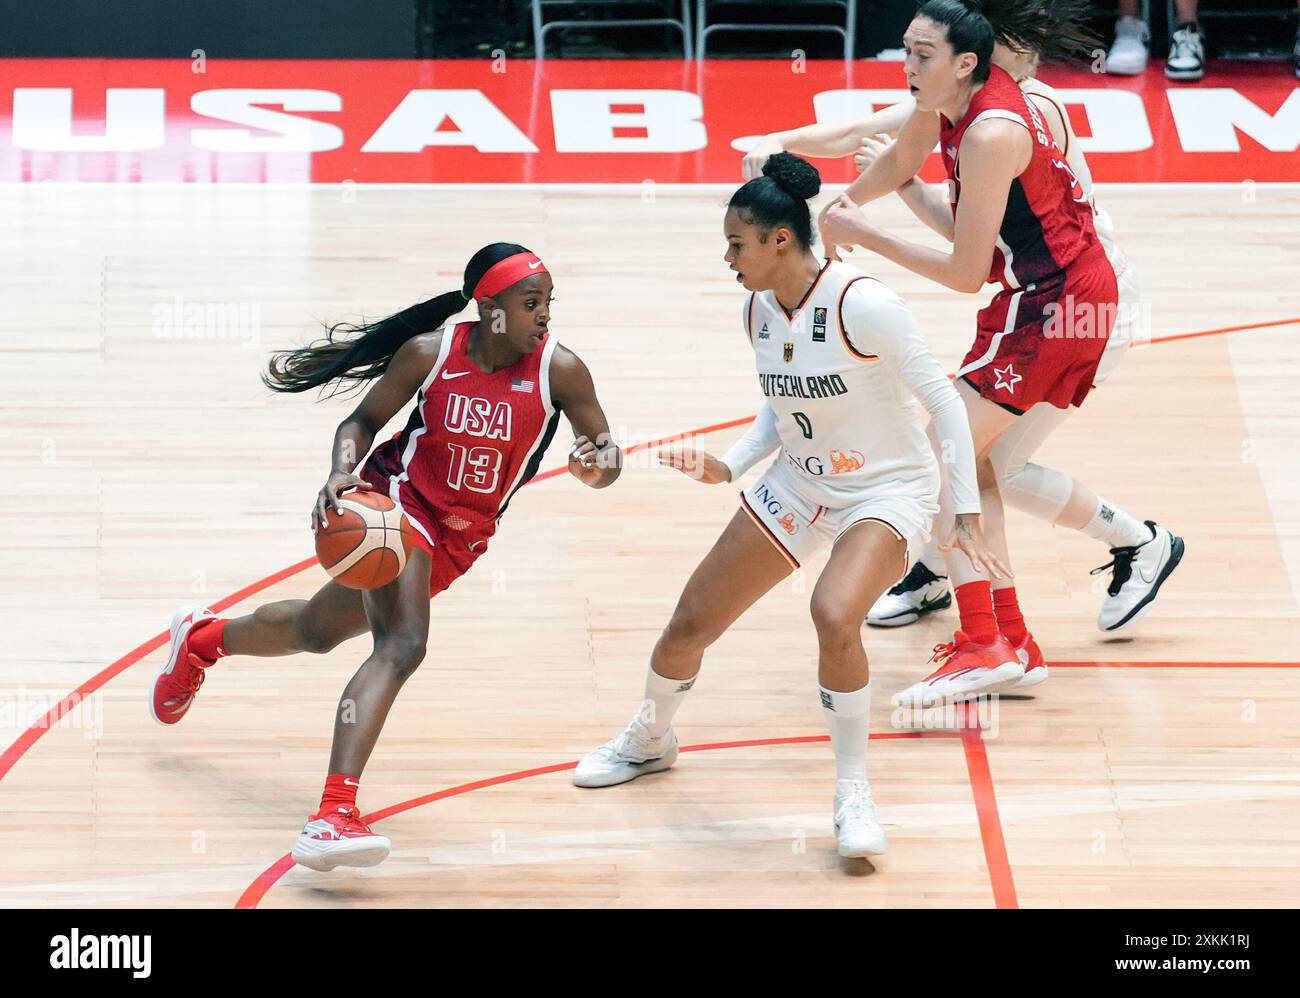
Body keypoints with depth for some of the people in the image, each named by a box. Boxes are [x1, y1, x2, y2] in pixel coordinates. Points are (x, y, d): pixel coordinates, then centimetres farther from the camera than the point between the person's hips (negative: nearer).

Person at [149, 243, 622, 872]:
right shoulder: (430, 353, -16)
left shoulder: (559, 369, -14)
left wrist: (597, 463, -31)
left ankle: (201, 638, 45)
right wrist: (342, 474, -22)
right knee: (401, 645, -28)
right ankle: (334, 816, -36)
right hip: (400, 502, -5)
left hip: (460, 539, 5)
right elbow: (363, 421, -2)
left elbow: (603, 447, -7)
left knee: (318, 631, 14)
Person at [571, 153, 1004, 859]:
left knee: (834, 615, -35)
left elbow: (942, 399, -20)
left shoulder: (862, 305, -25)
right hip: (798, 486, 7)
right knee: (689, 626, 9)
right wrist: (728, 466, -2)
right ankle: (649, 740, 42)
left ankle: (852, 793, -15)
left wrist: (966, 515, -22)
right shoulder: (757, 309, -3)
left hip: (886, 491, -7)